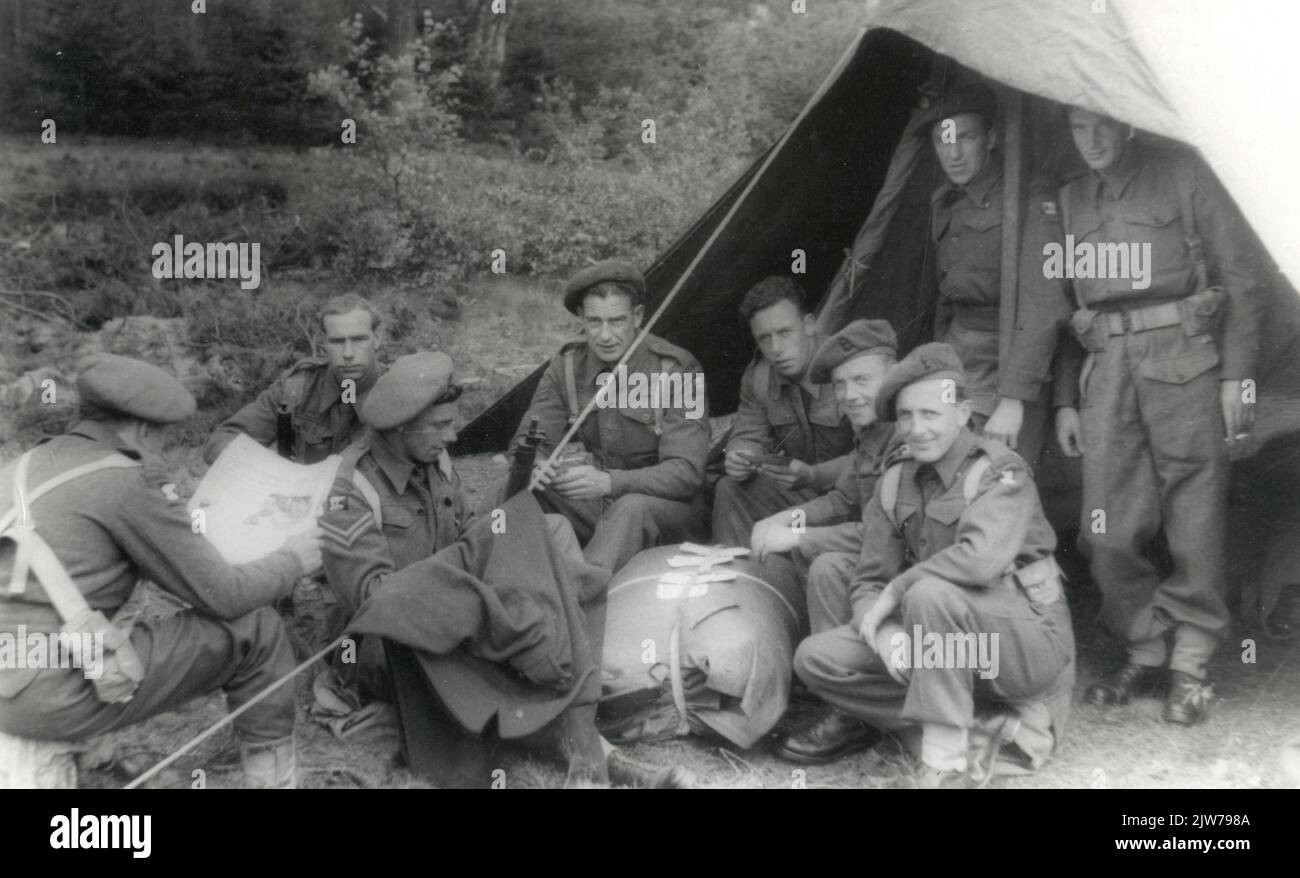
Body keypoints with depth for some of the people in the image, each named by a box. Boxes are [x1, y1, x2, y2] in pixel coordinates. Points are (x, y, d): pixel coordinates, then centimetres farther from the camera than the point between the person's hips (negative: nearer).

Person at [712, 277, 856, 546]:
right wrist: (740, 459, -17)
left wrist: (814, 476, -36)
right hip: (800, 489, 6)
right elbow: (749, 437, 9)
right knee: (729, 490, -16)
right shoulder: (758, 376, 0)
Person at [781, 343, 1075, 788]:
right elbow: (867, 583, 1)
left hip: (1029, 642, -7)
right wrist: (886, 636, -21)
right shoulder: (895, 484, 5)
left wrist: (895, 591, -22)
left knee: (931, 594, -34)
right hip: (947, 648, 7)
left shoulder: (1000, 472, -14)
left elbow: (981, 558, -33)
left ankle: (947, 763, -23)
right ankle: (996, 726, -10)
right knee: (816, 658, -8)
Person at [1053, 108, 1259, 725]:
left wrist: (1236, 374, -5)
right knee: (1109, 529, -2)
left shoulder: (1182, 177, 4)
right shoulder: (1070, 200, 16)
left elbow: (1235, 279, 3)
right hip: (1105, 366, 4)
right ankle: (1147, 653, 15)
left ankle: (1189, 666, 10)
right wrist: (1065, 399, 12)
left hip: (1182, 357, -3)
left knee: (1193, 517, -1)